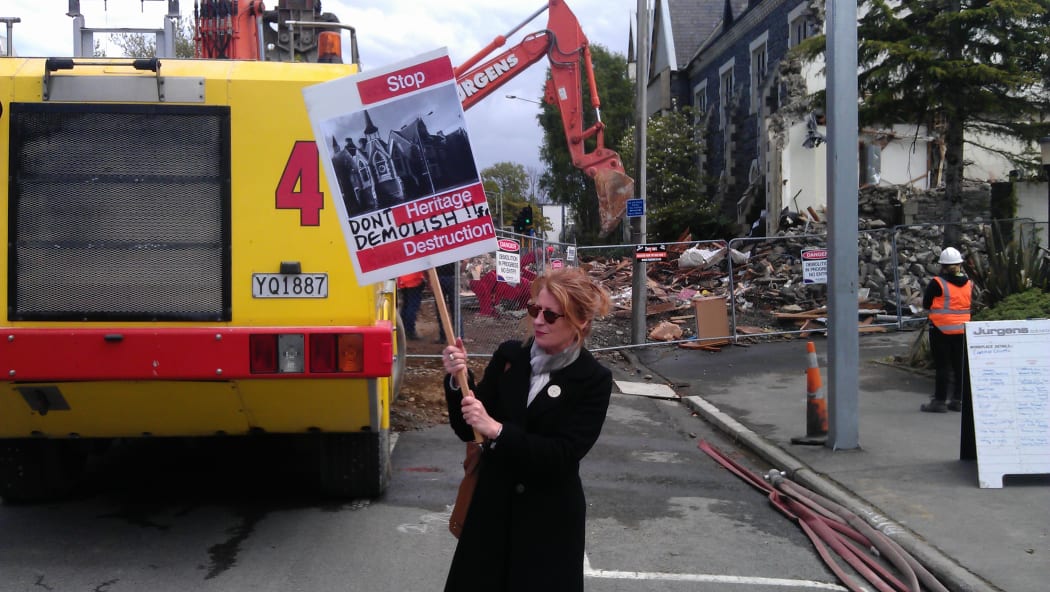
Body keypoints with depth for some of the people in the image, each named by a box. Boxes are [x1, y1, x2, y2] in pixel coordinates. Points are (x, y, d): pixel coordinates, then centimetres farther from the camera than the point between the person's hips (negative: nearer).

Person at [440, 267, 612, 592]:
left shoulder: (594, 380, -10)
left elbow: (564, 455, -18)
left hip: (550, 518, -3)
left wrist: (498, 430, -27)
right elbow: (467, 430, 0)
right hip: (492, 505, 3)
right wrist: (458, 381, -17)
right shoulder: (508, 356, -2)